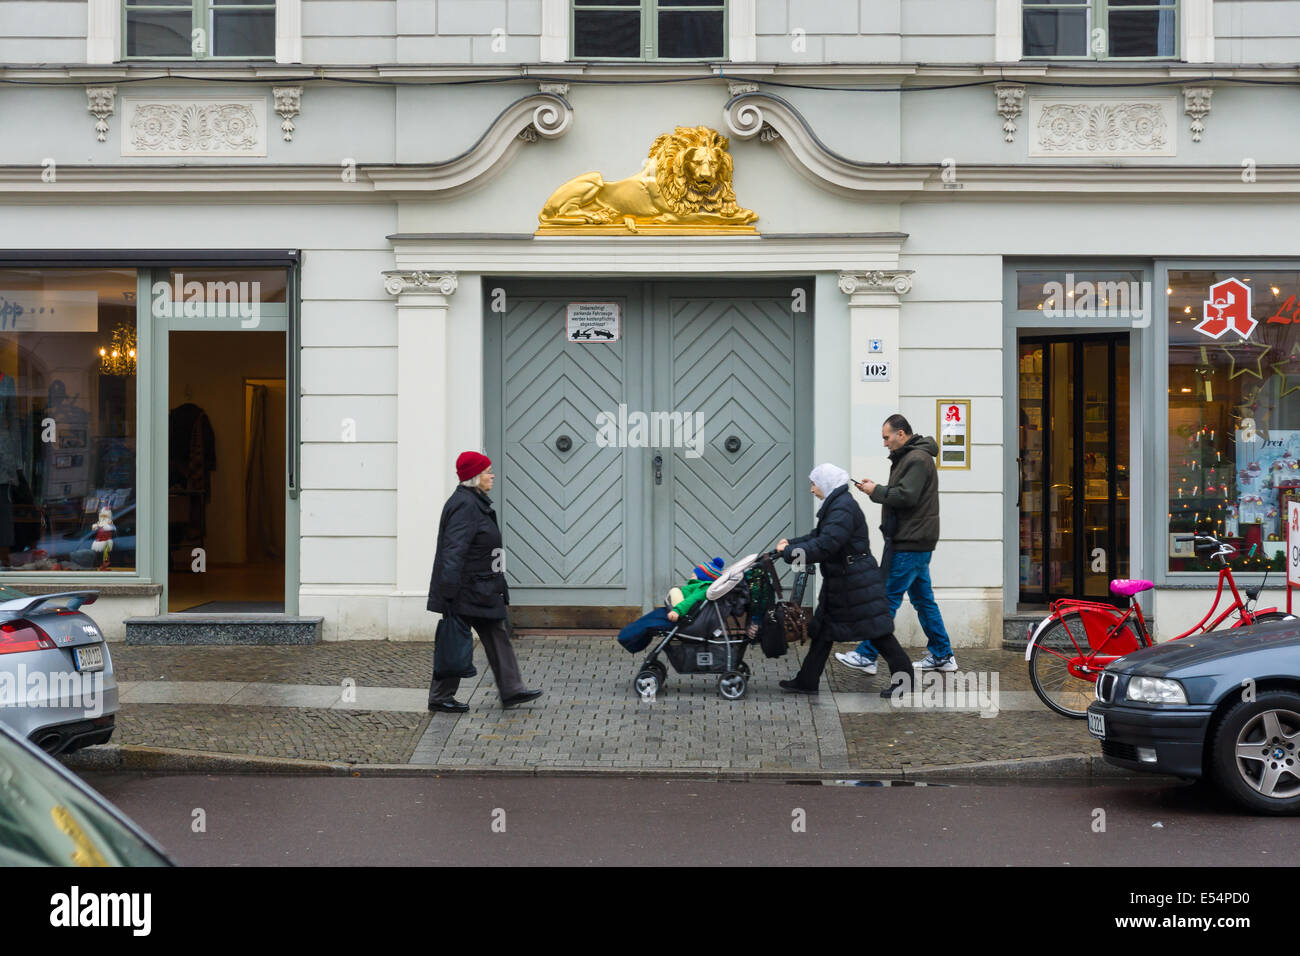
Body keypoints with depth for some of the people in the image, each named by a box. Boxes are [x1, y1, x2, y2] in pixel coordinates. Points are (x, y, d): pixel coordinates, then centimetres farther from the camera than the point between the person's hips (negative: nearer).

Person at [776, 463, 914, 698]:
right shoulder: (835, 506, 13)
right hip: (840, 582, 11)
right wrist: (791, 544, 5)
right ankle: (807, 681, 15)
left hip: (857, 581, -11)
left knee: (876, 630, -4)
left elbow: (826, 545, -28)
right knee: (823, 628, 11)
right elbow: (818, 537, 18)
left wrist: (789, 553, -21)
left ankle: (904, 677, 5)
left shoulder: (843, 509, -20)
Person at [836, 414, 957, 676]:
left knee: (888, 597, -7)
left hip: (910, 544, -11)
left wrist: (877, 491, -12)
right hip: (915, 541, 11)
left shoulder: (917, 459, -14)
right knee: (923, 598, 13)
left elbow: (905, 496, -23)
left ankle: (866, 656, -5)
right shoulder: (910, 457, 19)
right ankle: (942, 655, 17)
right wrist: (875, 489, 5)